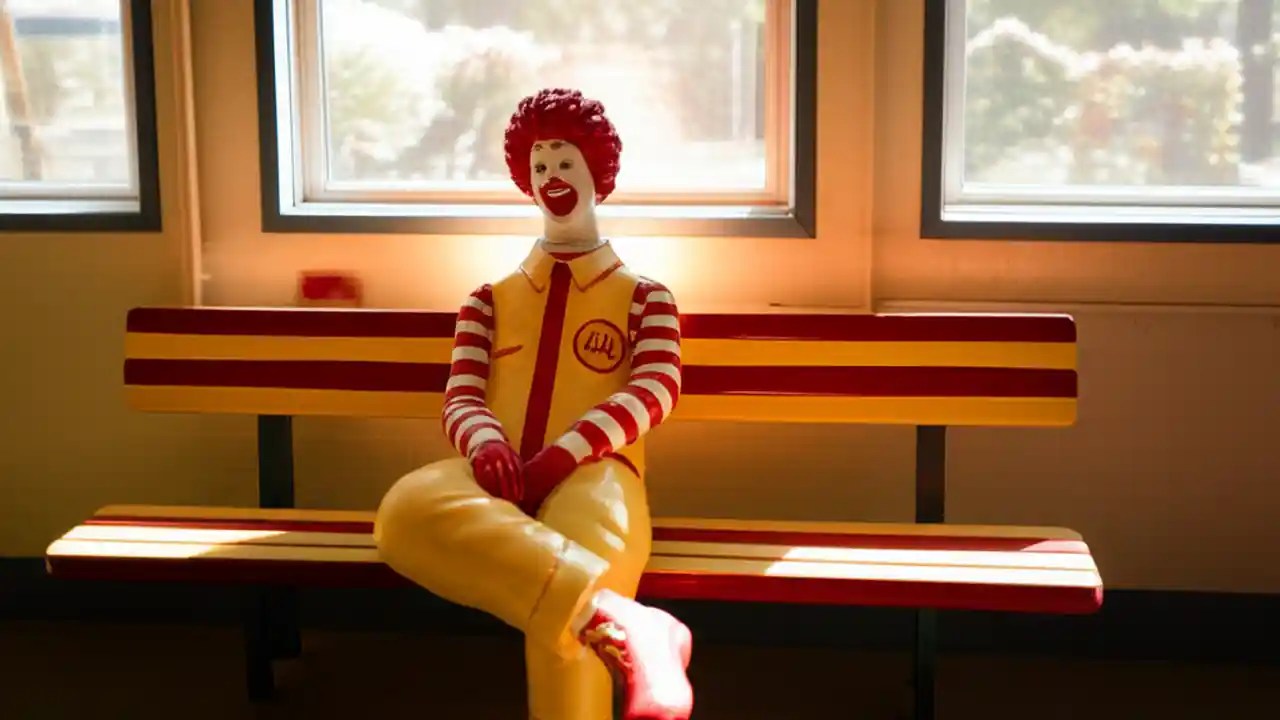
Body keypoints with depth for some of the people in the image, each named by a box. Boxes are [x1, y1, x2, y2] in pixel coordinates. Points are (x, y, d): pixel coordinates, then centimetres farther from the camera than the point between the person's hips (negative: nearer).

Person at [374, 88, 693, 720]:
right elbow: (461, 397, 13)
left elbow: (656, 389, 1)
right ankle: (623, 623, -52)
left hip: (592, 476, -2)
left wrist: (562, 454, -17)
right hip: (499, 480, 2)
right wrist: (487, 446, -15)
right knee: (406, 510, -40)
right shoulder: (489, 300, 29)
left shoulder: (646, 297, 22)